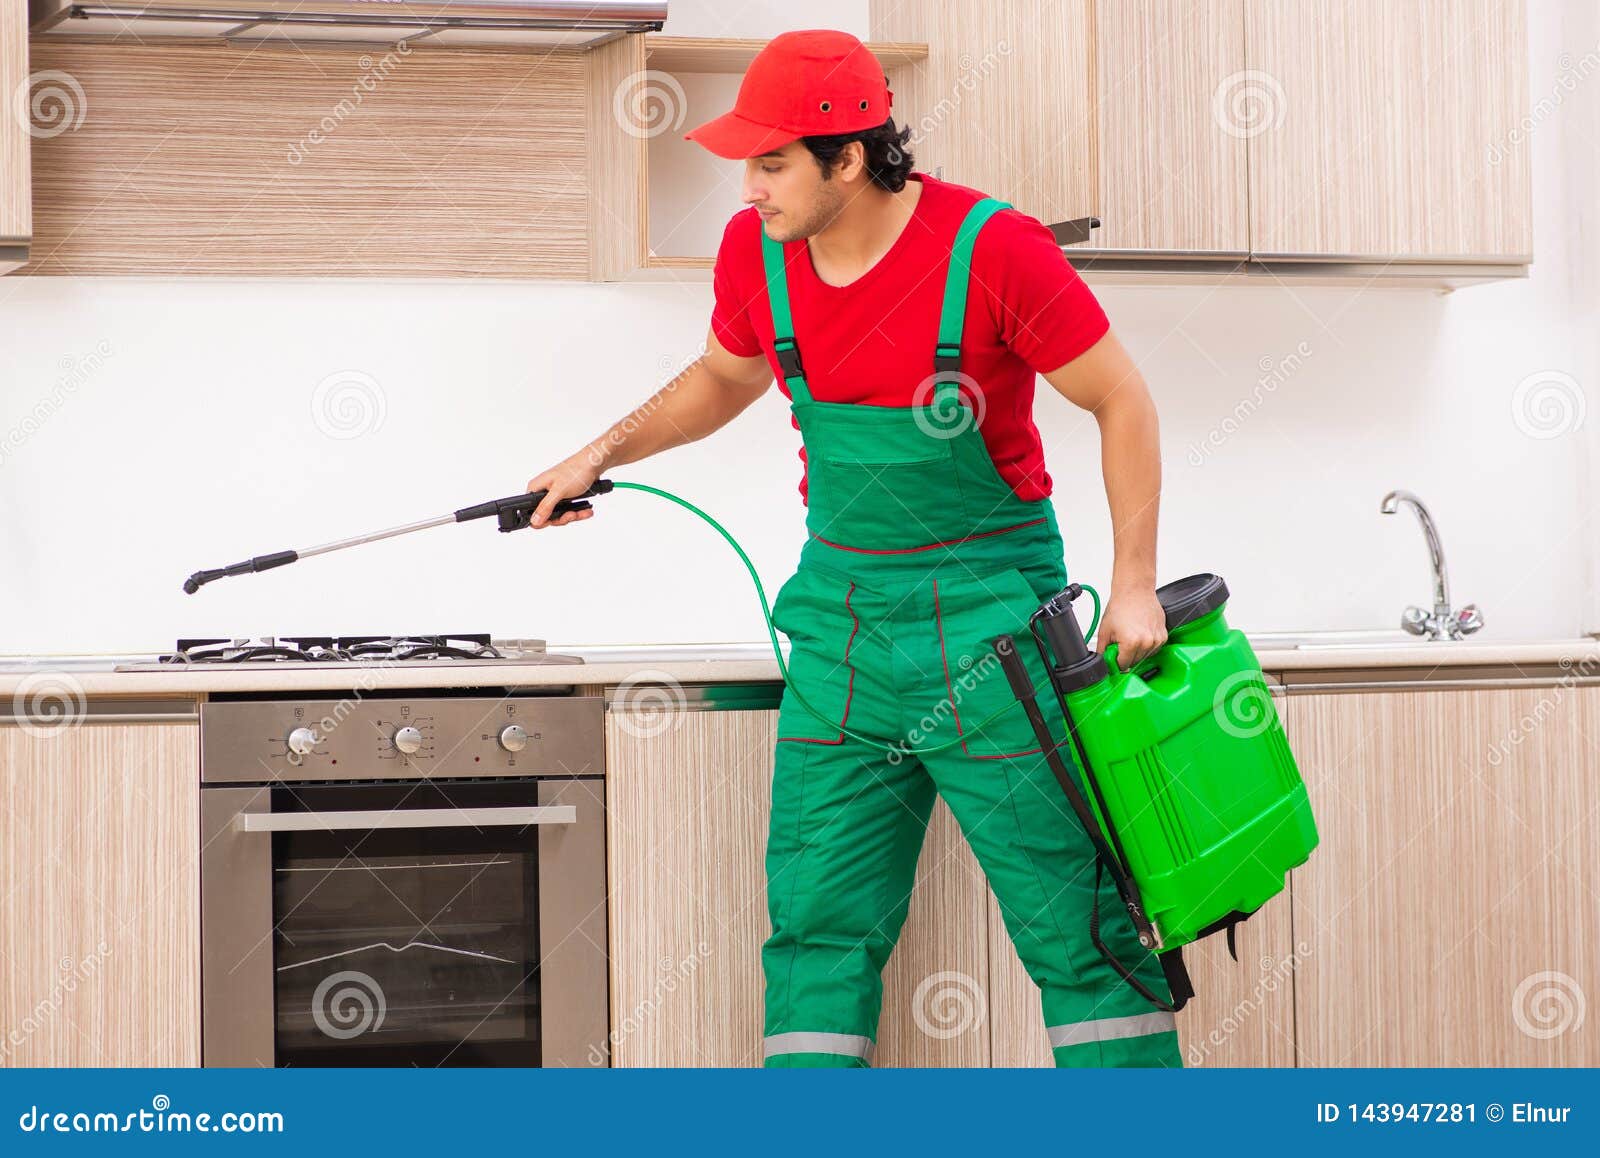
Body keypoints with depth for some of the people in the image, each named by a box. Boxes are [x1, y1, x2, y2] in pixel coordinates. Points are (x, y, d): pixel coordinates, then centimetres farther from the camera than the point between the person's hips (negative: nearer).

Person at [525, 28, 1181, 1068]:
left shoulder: (993, 249, -16)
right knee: (819, 916, 5)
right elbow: (724, 378, 23)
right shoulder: (755, 253, 1)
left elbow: (1122, 402, -7)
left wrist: (1134, 584, -11)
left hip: (987, 610, -5)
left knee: (1066, 912, -2)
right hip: (841, 607, 5)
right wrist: (605, 453, 14)